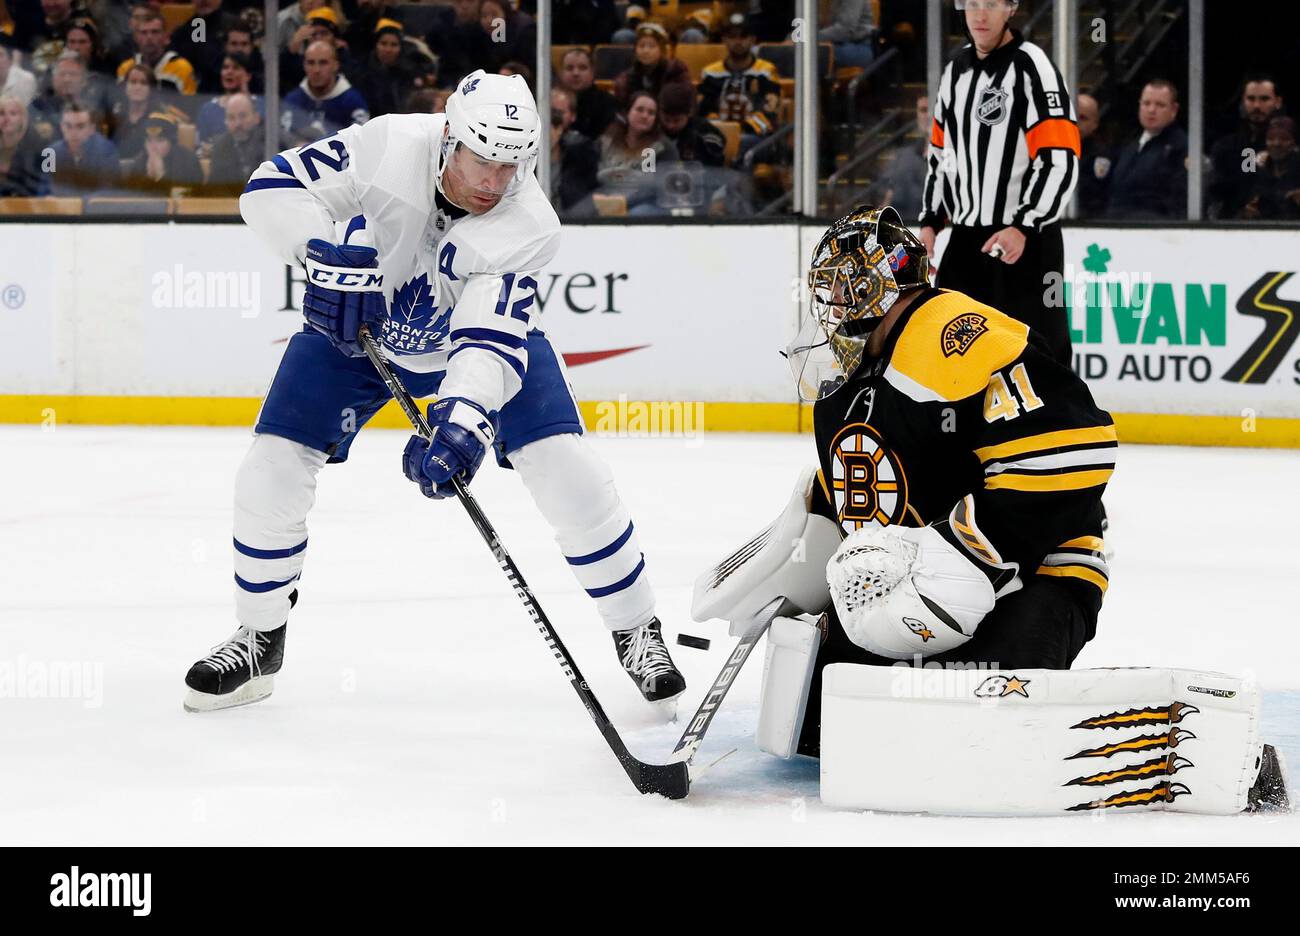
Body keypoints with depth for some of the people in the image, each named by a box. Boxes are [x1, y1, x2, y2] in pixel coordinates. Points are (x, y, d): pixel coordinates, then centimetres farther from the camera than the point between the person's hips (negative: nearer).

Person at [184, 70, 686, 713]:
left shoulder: (528, 226, -31)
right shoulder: (385, 148, -32)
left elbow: (491, 341, -40)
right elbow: (271, 187, -26)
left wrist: (462, 422, -56)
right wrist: (324, 250, -42)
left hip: (482, 327, -1)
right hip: (353, 328, 1)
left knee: (567, 474, -14)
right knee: (270, 475, -8)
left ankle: (636, 630, 6)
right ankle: (259, 638, 15)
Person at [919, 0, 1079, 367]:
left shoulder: (1031, 67, -13)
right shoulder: (956, 70, 11)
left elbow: (1059, 160, -19)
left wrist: (1024, 227, -27)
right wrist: (930, 222, 13)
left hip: (1026, 241, -7)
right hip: (966, 238, 8)